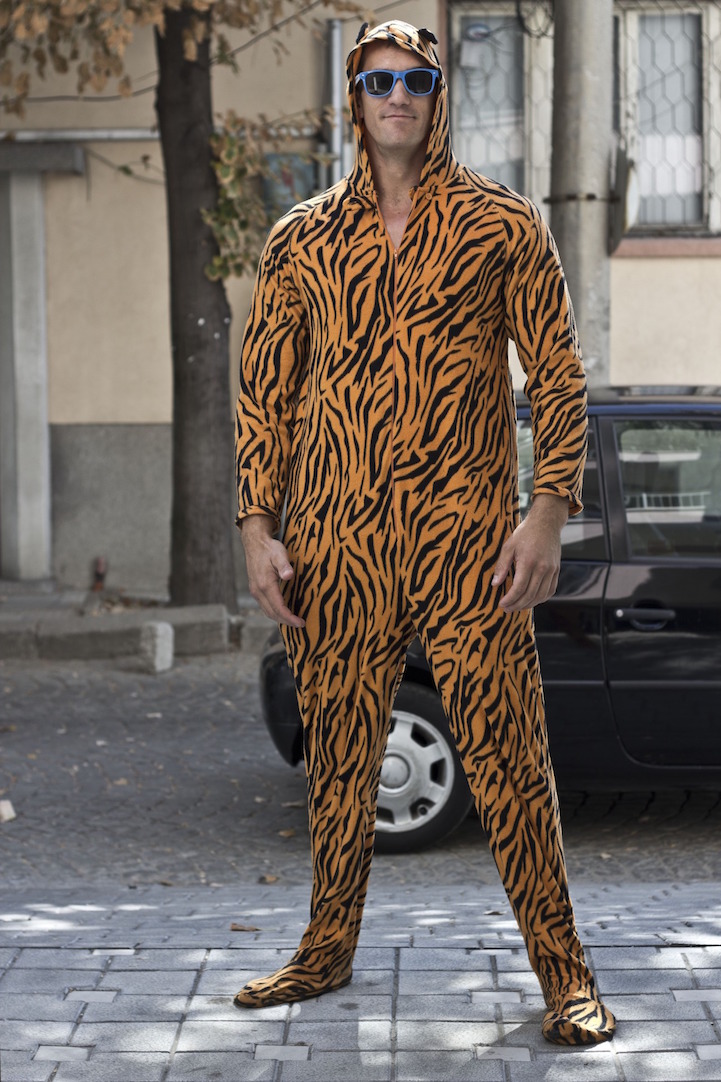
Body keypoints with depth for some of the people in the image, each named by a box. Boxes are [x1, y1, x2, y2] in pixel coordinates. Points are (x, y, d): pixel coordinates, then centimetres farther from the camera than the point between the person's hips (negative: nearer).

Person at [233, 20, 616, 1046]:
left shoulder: (504, 226, 5)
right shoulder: (302, 239, 11)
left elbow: (558, 377, 4)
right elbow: (264, 392, 13)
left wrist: (548, 512, -7)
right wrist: (259, 529, 5)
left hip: (468, 538, -3)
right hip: (335, 541, 3)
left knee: (507, 752, -6)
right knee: (337, 756, 10)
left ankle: (563, 971, 1)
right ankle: (328, 953, 24)